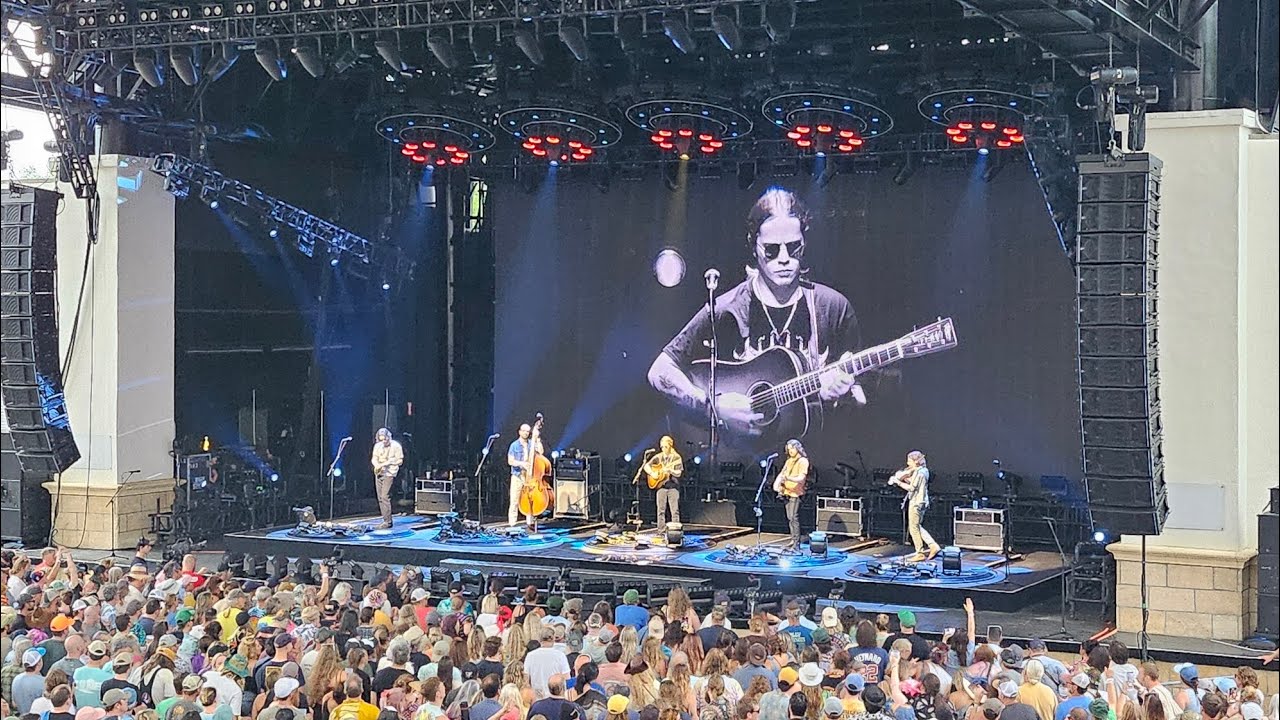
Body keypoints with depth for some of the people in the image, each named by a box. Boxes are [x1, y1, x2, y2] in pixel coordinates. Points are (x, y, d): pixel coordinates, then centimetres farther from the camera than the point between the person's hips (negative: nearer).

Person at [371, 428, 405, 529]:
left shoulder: (396, 446, -6)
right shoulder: (377, 446, 8)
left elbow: (400, 461, -5)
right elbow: (374, 458, 13)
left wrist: (388, 462, -16)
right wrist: (377, 465, -9)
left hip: (389, 474, -6)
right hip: (379, 474, 6)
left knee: (385, 497, -15)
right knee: (380, 498, 5)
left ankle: (387, 521, -14)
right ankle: (385, 520, 12)